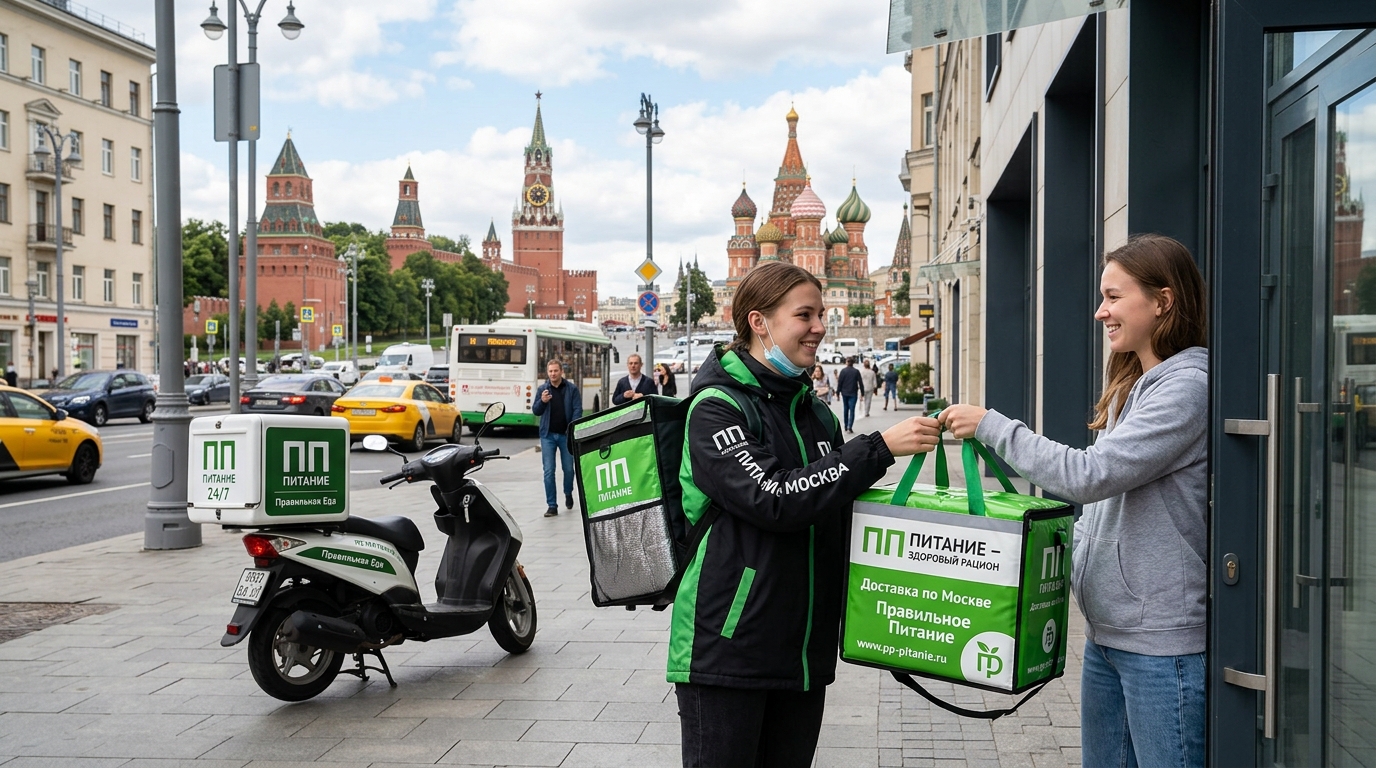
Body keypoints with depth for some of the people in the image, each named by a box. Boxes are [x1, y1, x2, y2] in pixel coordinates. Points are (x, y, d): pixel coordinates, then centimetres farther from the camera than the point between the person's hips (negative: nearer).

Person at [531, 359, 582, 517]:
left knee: (568, 468, 9)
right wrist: (542, 401, -17)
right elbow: (535, 411, 4)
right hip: (548, 435, 1)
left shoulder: (572, 388, -1)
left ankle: (568, 494, 37)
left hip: (566, 434, -1)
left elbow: (578, 410, -4)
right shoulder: (542, 389, 4)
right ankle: (551, 506, 1)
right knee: (549, 471, -3)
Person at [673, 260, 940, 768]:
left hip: (804, 649, 7)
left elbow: (837, 511, 21)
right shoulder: (715, 408, -10)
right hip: (728, 647, -7)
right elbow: (774, 498, -22)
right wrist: (879, 448, -23)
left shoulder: (814, 413, 13)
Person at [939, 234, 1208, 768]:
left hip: (1163, 640, -9)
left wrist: (991, 426, -16)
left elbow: (1091, 474, -23)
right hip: (1106, 631, 9)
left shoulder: (1189, 385, -15)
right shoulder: (1131, 386, 14)